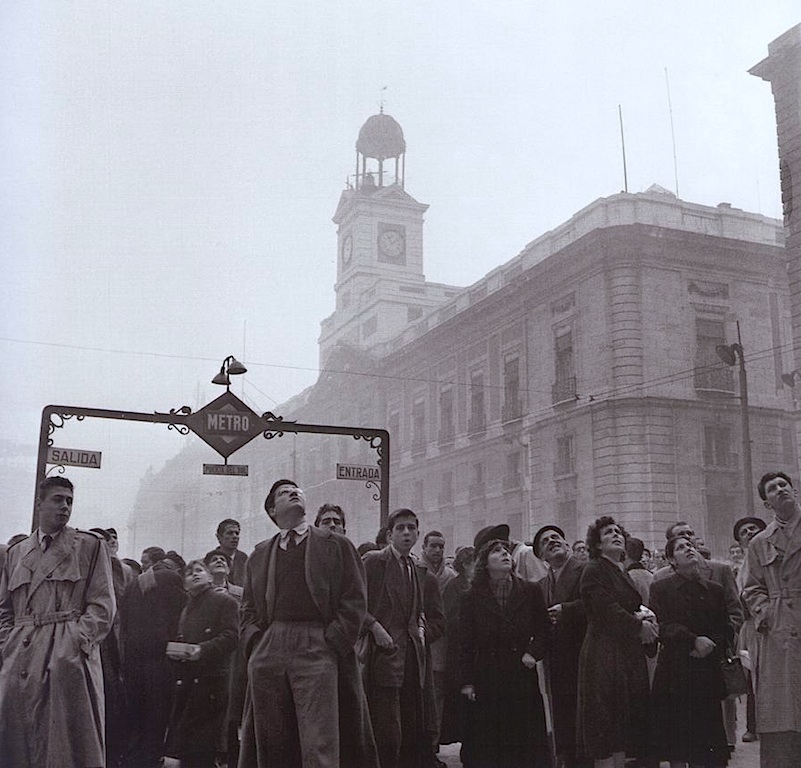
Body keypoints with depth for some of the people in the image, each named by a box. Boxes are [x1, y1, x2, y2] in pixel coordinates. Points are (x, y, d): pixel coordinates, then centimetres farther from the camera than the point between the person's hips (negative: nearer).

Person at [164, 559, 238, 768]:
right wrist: (172, 650, 0)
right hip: (184, 682, 6)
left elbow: (230, 637, -9)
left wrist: (202, 650, -21)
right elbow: (178, 641, 23)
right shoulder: (185, 610, 24)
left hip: (211, 681, -6)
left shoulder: (224, 602, 2)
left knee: (202, 747, -9)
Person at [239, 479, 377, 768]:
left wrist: (333, 643, -8)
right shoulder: (259, 555, 20)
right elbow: (248, 609, 18)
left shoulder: (336, 545, 10)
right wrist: (254, 645, 1)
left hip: (318, 649, -3)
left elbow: (354, 600, 2)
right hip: (268, 653, 4)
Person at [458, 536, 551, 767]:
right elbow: (465, 644, 3)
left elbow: (544, 631, 12)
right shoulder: (472, 598, 2)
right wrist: (466, 681, -2)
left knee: (524, 743, 3)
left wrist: (533, 652, -5)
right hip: (485, 682, -1)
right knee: (485, 746, 1)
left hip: (522, 678, 1)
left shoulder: (530, 592, 5)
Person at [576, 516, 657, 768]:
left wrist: (642, 619, -1)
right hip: (604, 655, -8)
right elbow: (606, 608, -15)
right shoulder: (594, 570, -6)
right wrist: (639, 626, -10)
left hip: (628, 655, 8)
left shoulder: (623, 574, 21)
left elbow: (631, 609, 21)